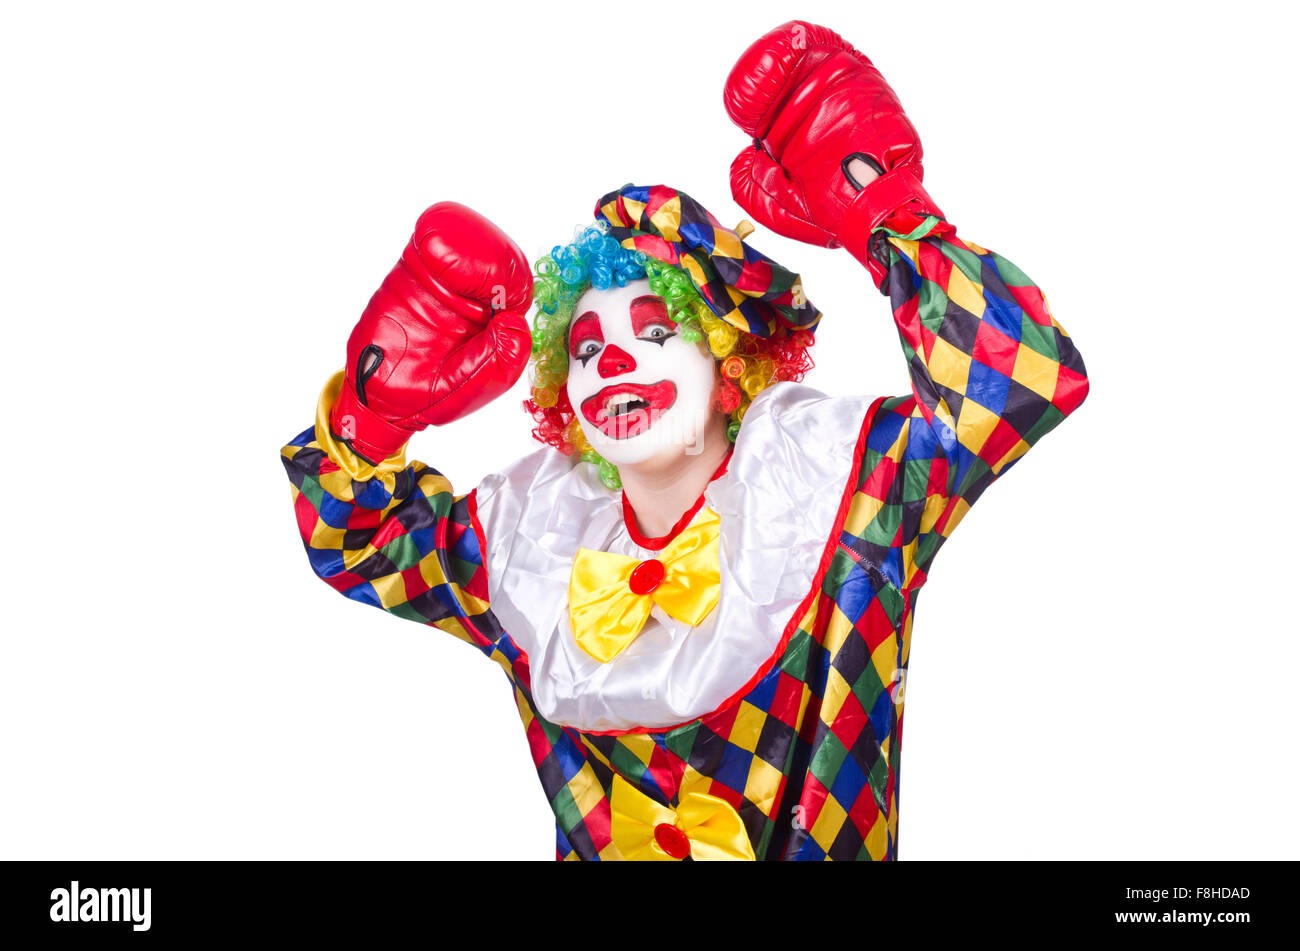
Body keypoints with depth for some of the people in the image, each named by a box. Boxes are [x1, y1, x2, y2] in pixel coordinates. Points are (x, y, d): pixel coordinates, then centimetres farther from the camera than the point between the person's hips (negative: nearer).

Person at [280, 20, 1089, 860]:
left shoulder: (829, 477, -7)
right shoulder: (536, 530, 4)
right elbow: (353, 539, 11)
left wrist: (888, 217, -21)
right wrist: (376, 403, -6)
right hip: (597, 845, 3)